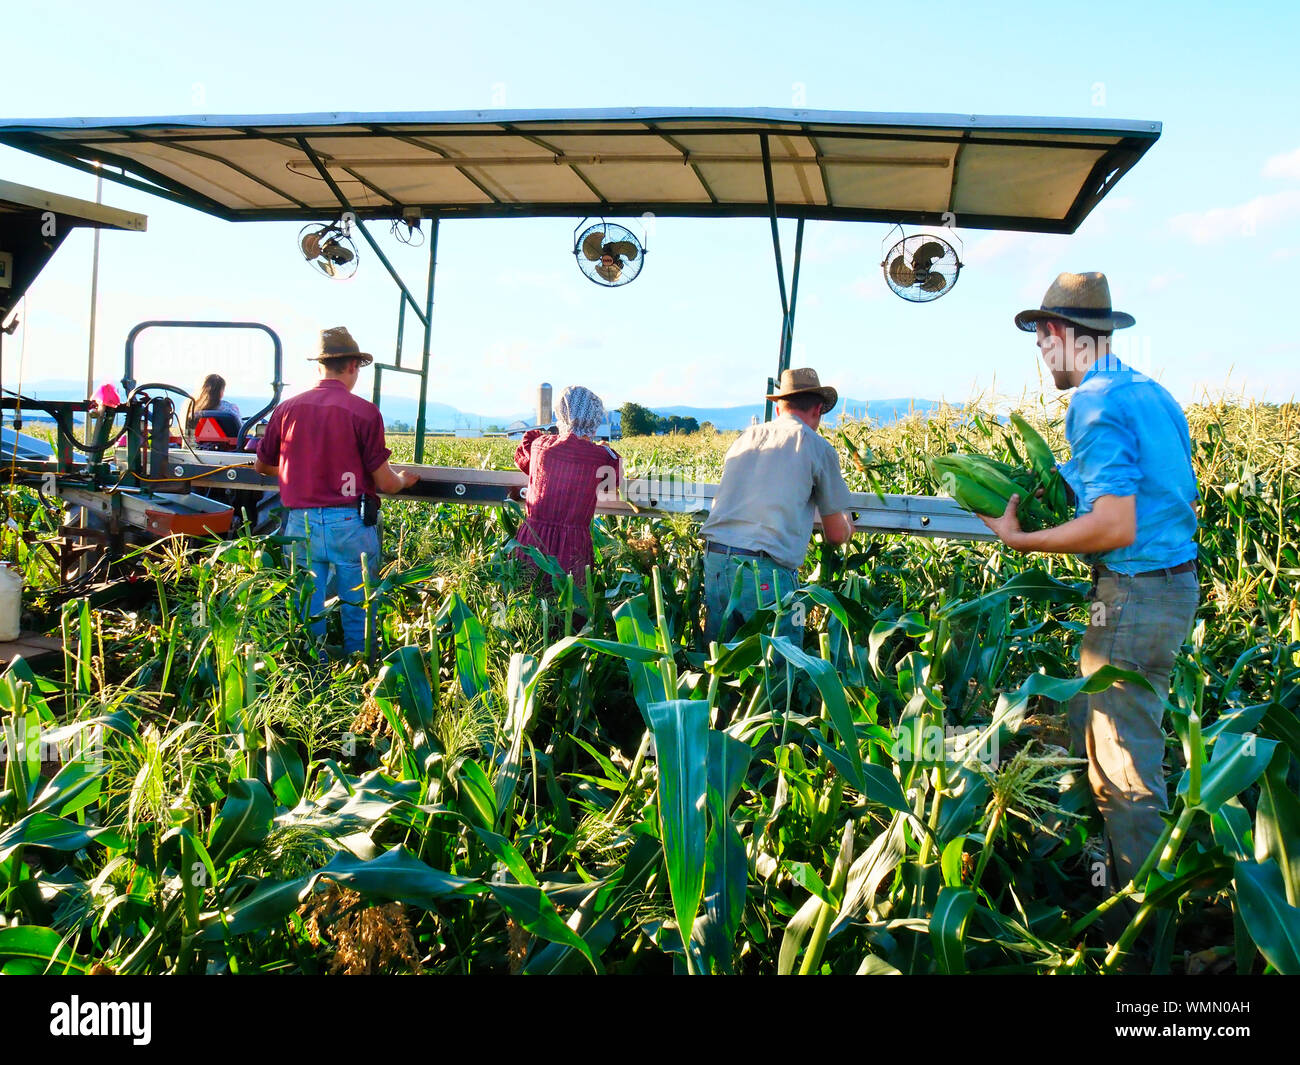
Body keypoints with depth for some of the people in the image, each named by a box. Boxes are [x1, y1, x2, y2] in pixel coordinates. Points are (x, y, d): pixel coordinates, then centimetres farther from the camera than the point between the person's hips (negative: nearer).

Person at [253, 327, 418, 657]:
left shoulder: (288, 409, 3)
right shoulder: (365, 412, -8)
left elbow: (262, 465, 17)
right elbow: (385, 483, -7)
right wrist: (403, 480, 16)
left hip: (300, 522, 3)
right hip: (349, 523, -3)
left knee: (307, 612, 12)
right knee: (357, 612, 9)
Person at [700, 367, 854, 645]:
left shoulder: (745, 437, 17)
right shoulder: (818, 447, 4)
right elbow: (836, 535, 8)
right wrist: (847, 524, 33)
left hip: (715, 558, 5)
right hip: (766, 571, -5)